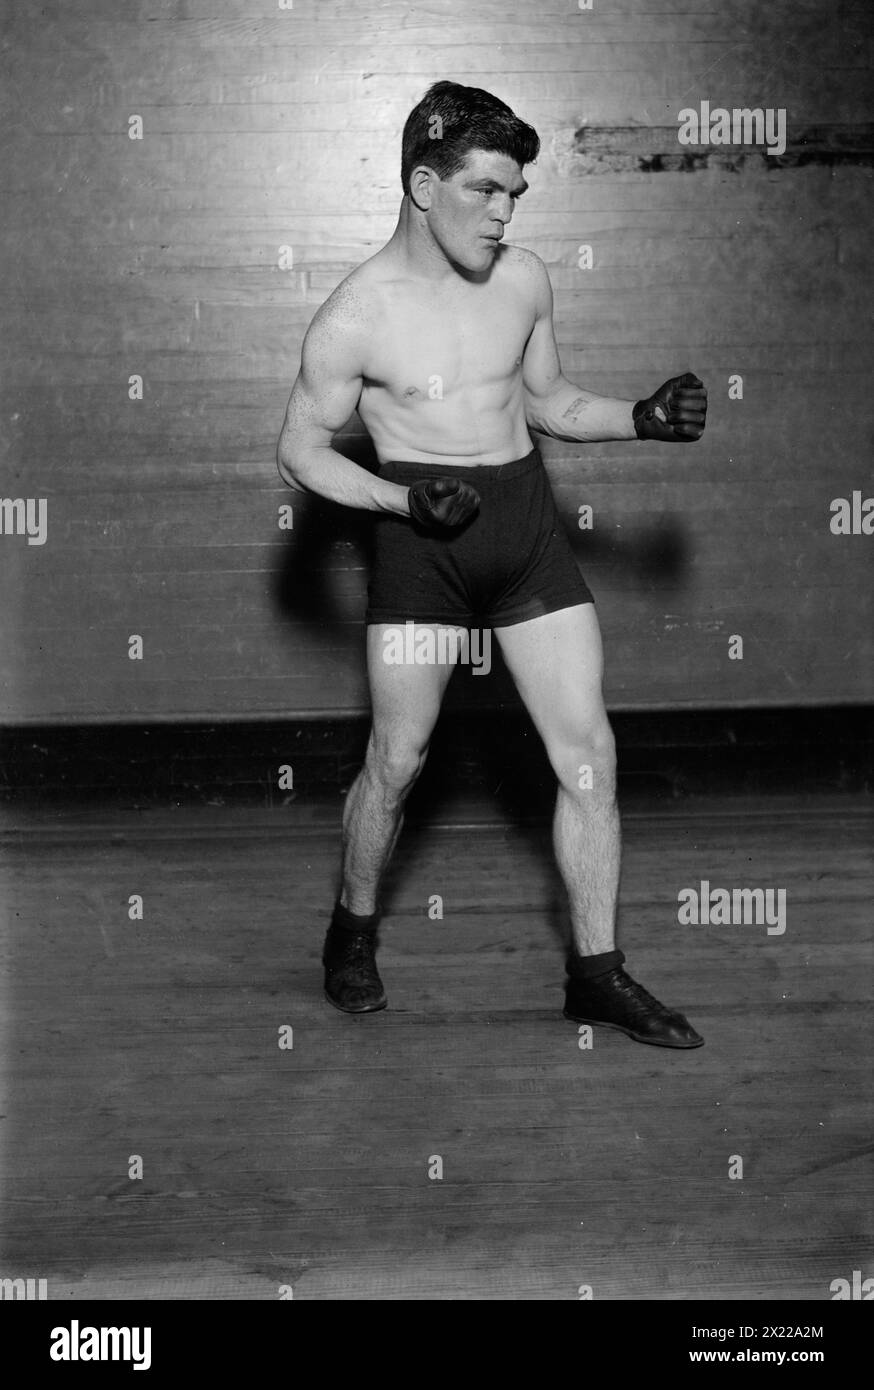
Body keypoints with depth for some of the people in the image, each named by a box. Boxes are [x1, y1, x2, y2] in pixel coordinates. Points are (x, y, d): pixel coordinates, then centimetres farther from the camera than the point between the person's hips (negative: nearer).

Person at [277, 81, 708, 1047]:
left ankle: (596, 974, 11)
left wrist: (643, 419, 1)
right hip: (420, 540, -4)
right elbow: (300, 452, -2)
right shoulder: (354, 317, -8)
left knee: (589, 755, 0)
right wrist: (404, 500, -17)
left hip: (527, 524, 4)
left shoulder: (524, 280, 5)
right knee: (397, 760, 4)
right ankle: (354, 931, 30)